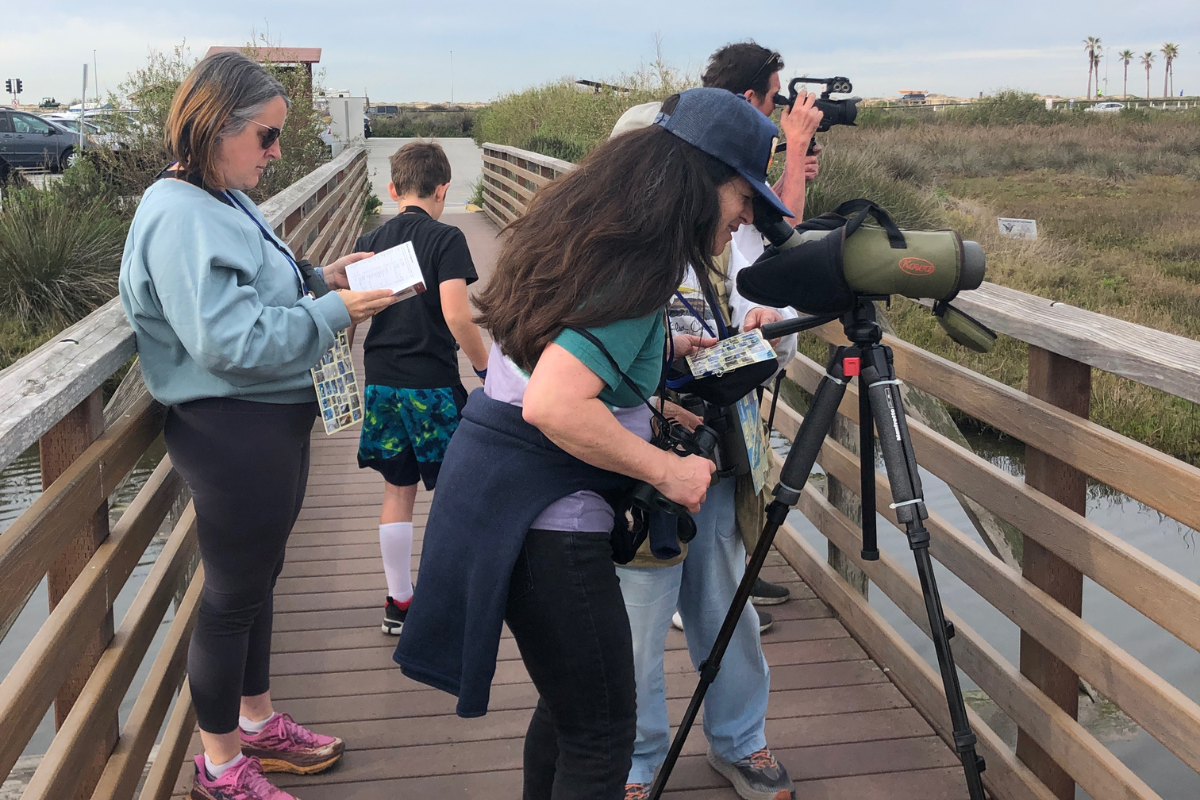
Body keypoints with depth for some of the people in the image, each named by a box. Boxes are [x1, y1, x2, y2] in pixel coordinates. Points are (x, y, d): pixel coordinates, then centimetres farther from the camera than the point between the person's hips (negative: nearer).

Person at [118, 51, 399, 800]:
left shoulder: (224, 202, 9)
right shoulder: (179, 217, -21)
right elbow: (227, 340, -27)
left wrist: (322, 280, 3)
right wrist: (334, 311, -21)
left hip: (273, 422, 10)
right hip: (232, 430, -10)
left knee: (257, 578, 21)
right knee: (233, 594, 5)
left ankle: (257, 723, 39)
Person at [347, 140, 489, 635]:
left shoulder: (369, 243, 5)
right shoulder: (446, 239, -9)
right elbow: (456, 316, -20)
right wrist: (486, 367, -7)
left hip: (381, 383, 5)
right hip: (433, 384, -5)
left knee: (398, 492, 14)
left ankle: (400, 603, 20)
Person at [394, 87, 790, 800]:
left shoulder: (590, 236, 8)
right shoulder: (637, 272, -20)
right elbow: (554, 405, -30)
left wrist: (662, 347, 18)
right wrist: (668, 471, -20)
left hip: (496, 492, 10)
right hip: (542, 518, -10)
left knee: (571, 703, 23)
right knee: (602, 734, 1)